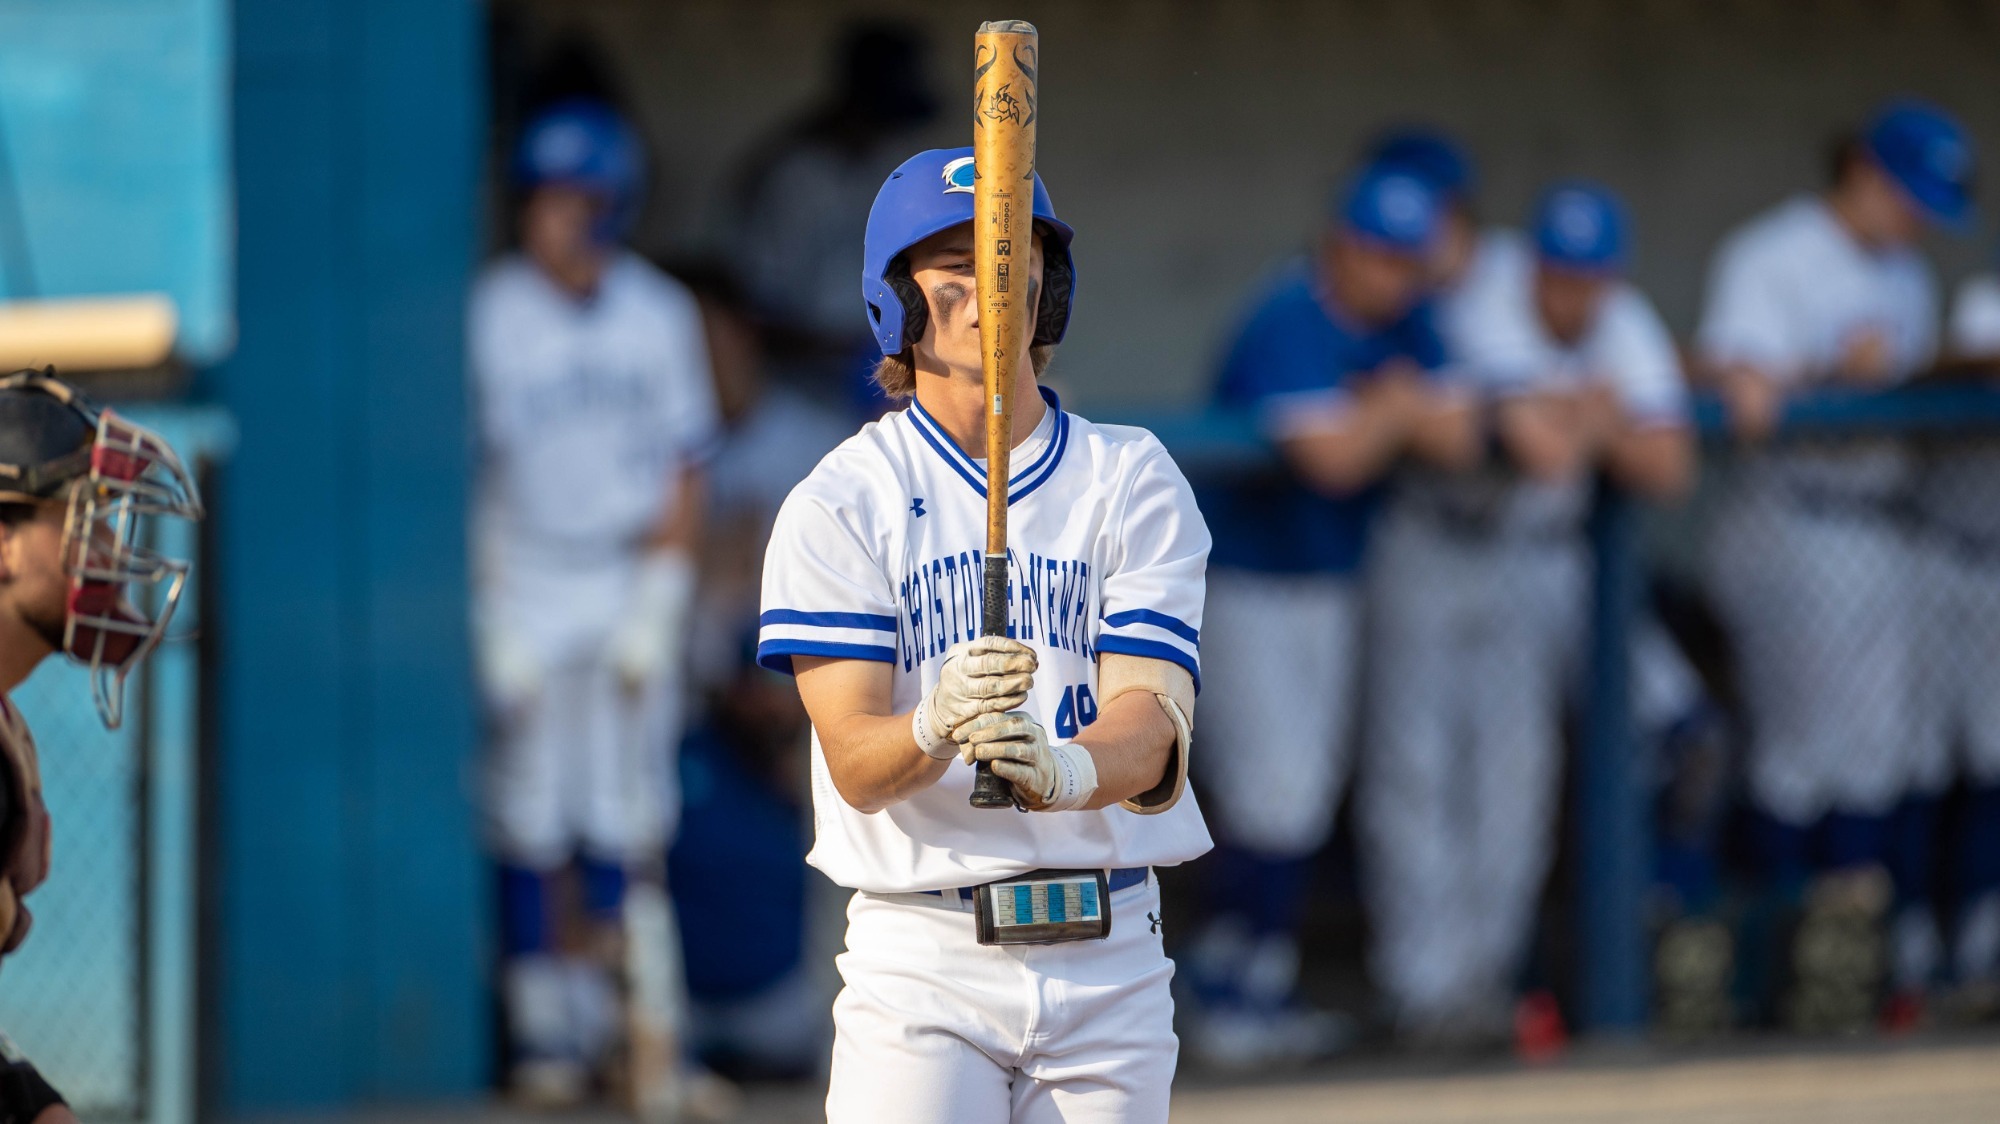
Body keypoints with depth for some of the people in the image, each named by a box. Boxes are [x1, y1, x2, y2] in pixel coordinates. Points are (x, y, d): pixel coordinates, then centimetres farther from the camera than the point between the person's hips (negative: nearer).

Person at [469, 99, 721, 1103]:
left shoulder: (659, 315, 1)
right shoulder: (490, 316, -7)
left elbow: (683, 474, 5)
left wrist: (656, 606, -4)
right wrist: (493, 618, -10)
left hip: (633, 578, 2)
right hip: (524, 581, -2)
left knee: (624, 811, -2)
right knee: (529, 815, -2)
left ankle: (599, 974, 10)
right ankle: (541, 1028, 3)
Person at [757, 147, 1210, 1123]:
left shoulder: (1134, 482, 4)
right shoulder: (839, 503, -2)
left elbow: (1151, 723, -10)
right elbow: (855, 766, -11)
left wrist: (1066, 768, -33)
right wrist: (938, 728, -34)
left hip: (1108, 957, 2)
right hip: (923, 959, -2)